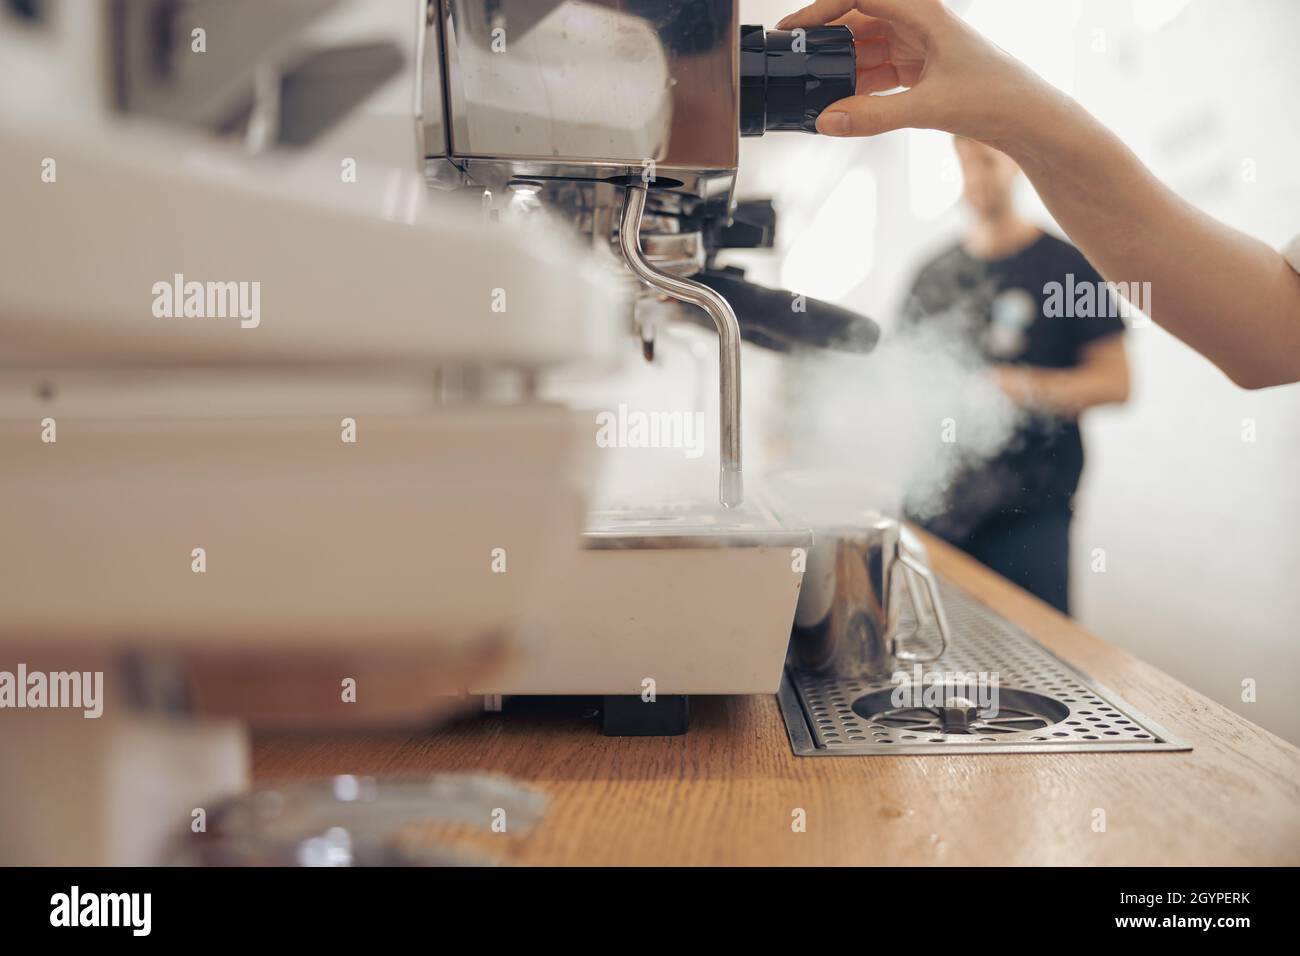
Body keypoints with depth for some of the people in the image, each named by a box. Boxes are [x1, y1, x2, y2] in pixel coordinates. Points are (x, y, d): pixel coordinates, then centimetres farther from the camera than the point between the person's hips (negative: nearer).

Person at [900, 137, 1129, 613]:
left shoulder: (1065, 265, 2)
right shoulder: (933, 275, 14)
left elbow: (1114, 381, -1)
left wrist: (1023, 388, -14)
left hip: (1028, 508, -4)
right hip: (934, 507, 4)